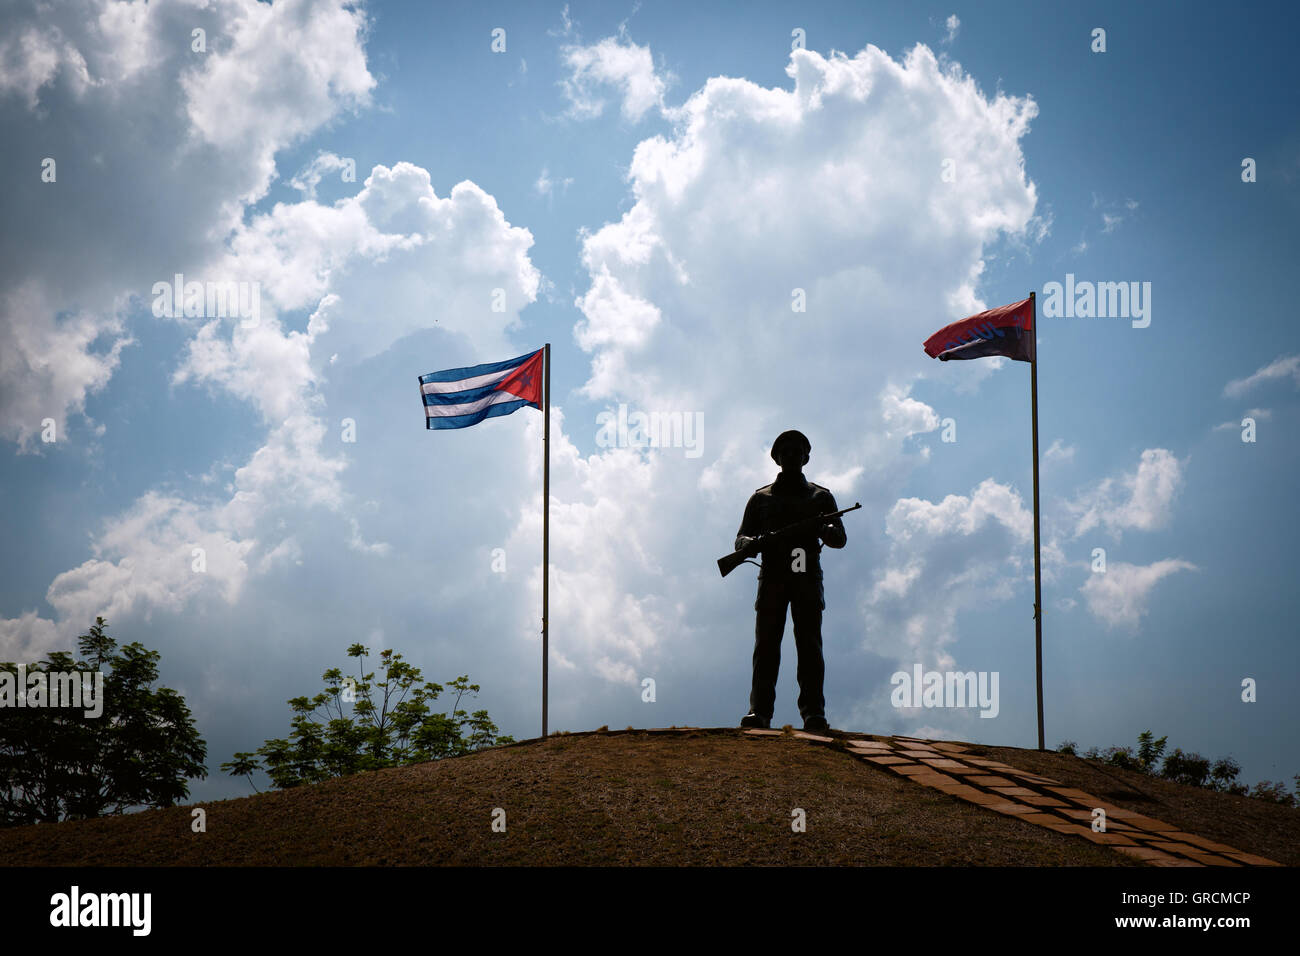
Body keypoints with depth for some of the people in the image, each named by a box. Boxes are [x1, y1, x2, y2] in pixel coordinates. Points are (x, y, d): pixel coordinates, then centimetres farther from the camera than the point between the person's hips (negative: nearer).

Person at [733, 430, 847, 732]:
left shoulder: (820, 496, 17)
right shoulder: (761, 498, 20)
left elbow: (840, 539, 9)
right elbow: (740, 539, 16)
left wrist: (822, 529, -15)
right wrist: (751, 543, -10)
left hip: (807, 578, -1)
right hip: (772, 577, 1)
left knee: (809, 645, -9)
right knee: (765, 645, -9)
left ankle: (813, 713, -12)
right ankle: (759, 712, -13)